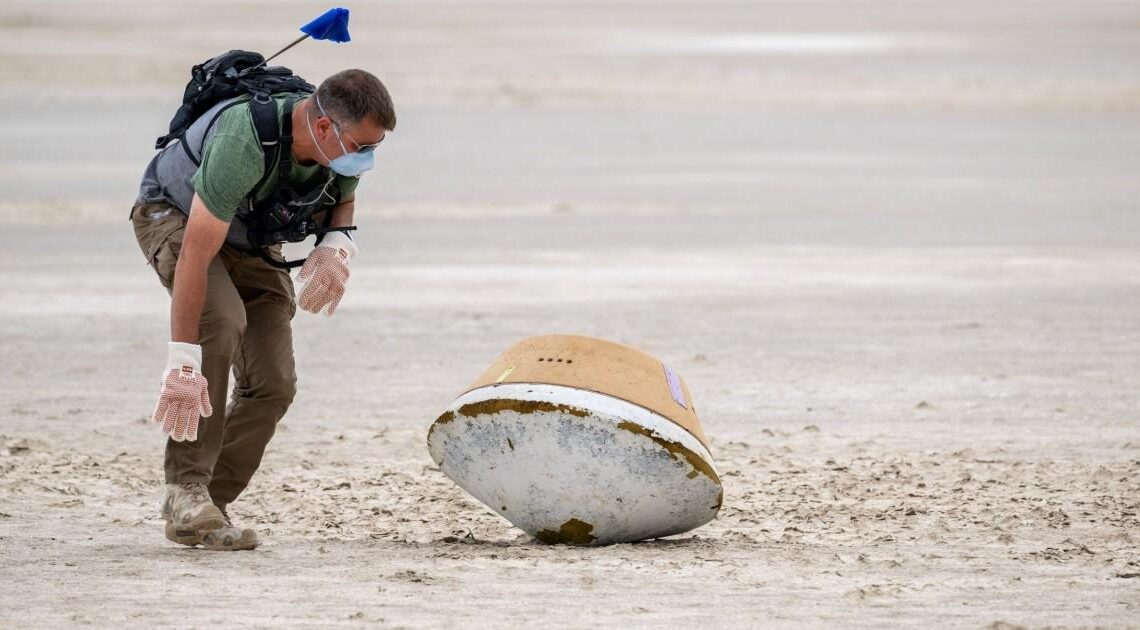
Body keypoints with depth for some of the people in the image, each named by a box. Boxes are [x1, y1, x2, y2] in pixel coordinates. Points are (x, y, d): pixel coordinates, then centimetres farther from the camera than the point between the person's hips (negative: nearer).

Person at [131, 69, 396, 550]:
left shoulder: (344, 143, -20)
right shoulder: (246, 143, -42)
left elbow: (343, 198, 5)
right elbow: (195, 256, -42)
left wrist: (337, 243, -19)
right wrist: (181, 362, -44)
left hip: (251, 238, 7)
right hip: (174, 216, -7)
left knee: (272, 384, -7)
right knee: (222, 321, -34)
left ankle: (208, 507, 4)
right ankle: (187, 490, -29)